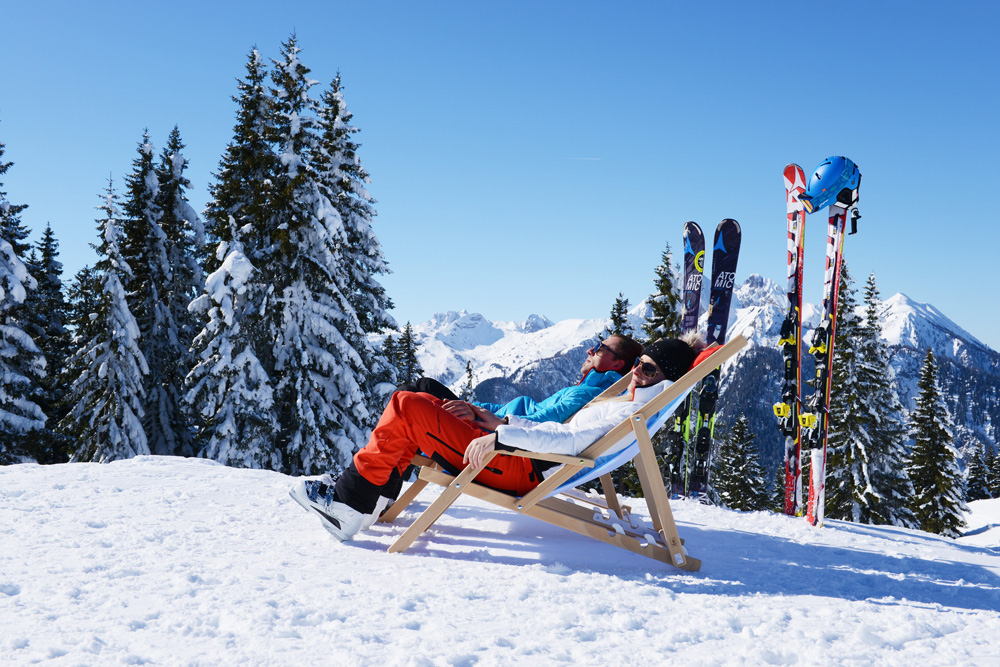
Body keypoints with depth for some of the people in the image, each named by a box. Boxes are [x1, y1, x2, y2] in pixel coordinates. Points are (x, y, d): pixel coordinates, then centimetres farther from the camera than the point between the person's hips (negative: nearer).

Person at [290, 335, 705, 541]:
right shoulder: (627, 405, 17)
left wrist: (502, 436, -30)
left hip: (516, 470, -10)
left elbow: (569, 441, -27)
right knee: (421, 401, 16)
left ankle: (349, 503, -6)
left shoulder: (634, 412, -14)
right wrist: (502, 421, 17)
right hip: (519, 457, 10)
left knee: (406, 407, -14)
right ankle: (369, 496, 14)